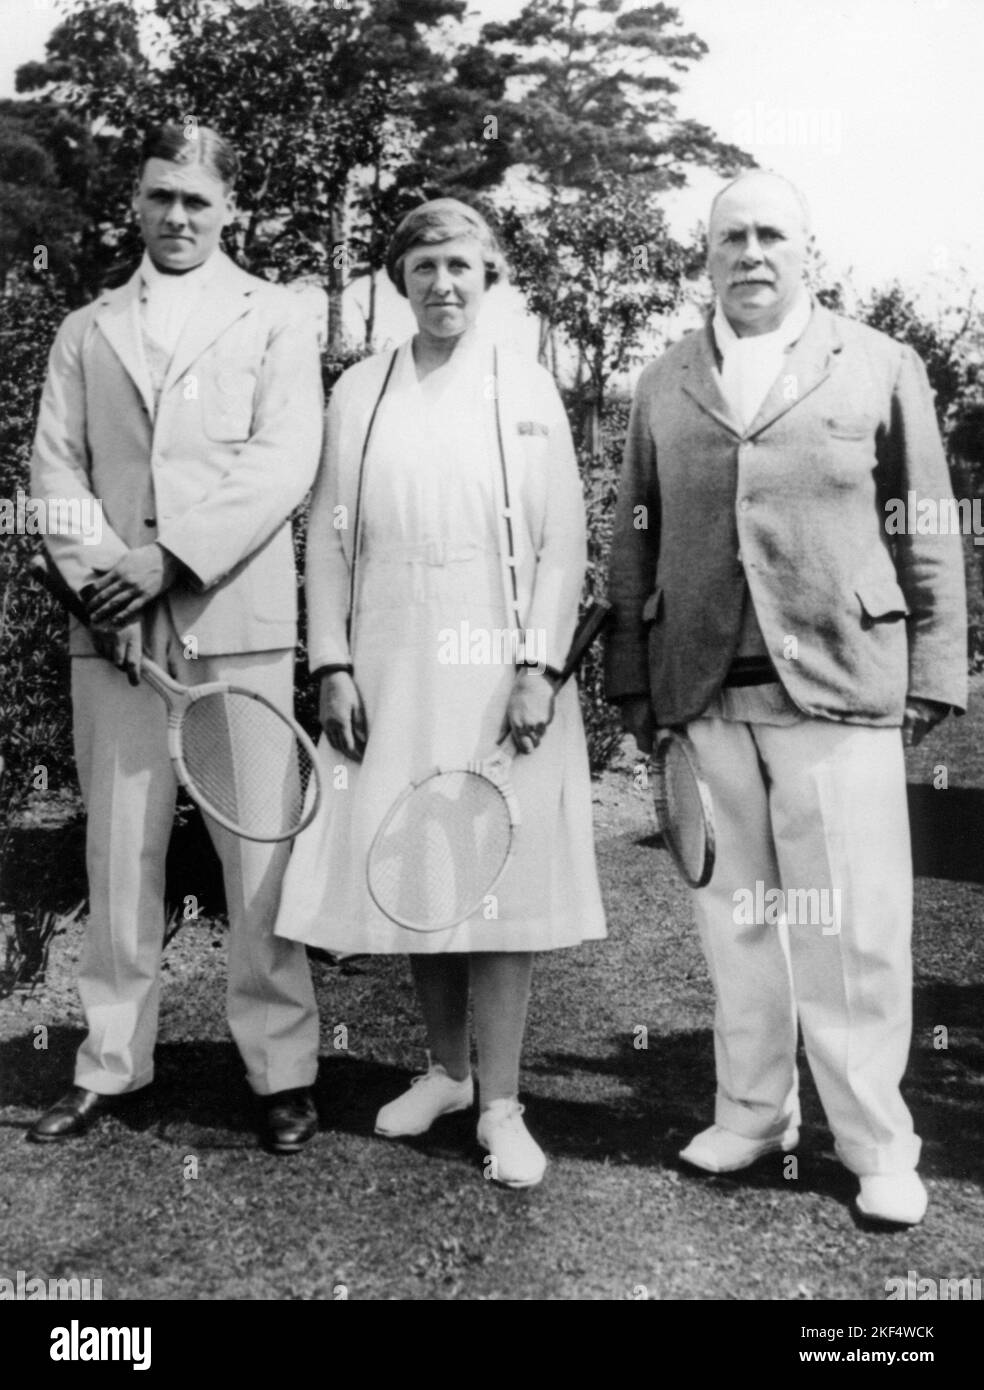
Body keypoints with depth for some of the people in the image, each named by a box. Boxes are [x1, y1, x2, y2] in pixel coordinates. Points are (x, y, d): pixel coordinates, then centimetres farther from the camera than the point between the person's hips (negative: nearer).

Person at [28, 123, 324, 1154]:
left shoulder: (276, 318, 11)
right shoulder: (85, 331, 19)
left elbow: (284, 462, -3)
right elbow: (55, 469, 10)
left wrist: (171, 557, -13)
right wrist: (94, 580, -7)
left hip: (237, 617, -2)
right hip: (113, 625, 3)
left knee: (258, 852, -2)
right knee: (117, 853, 5)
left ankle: (282, 1071, 9)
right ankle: (109, 1066, 16)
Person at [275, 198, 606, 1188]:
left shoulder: (526, 392, 4)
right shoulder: (359, 392, 9)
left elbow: (562, 543, 0)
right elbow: (328, 536, 7)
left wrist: (538, 666, -9)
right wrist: (333, 666, -2)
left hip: (496, 671, -2)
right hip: (389, 673, 2)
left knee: (498, 878, -2)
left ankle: (500, 1105, 9)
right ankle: (444, 1068, 26)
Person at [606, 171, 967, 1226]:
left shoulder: (881, 369, 8)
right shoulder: (663, 386, 13)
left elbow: (926, 537, 6)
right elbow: (634, 544, 13)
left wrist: (933, 675, 1)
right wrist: (632, 679, 7)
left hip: (838, 687, -2)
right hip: (701, 695, 2)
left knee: (853, 927, -1)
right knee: (733, 913, 8)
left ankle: (877, 1145, 13)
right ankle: (751, 1113, 23)